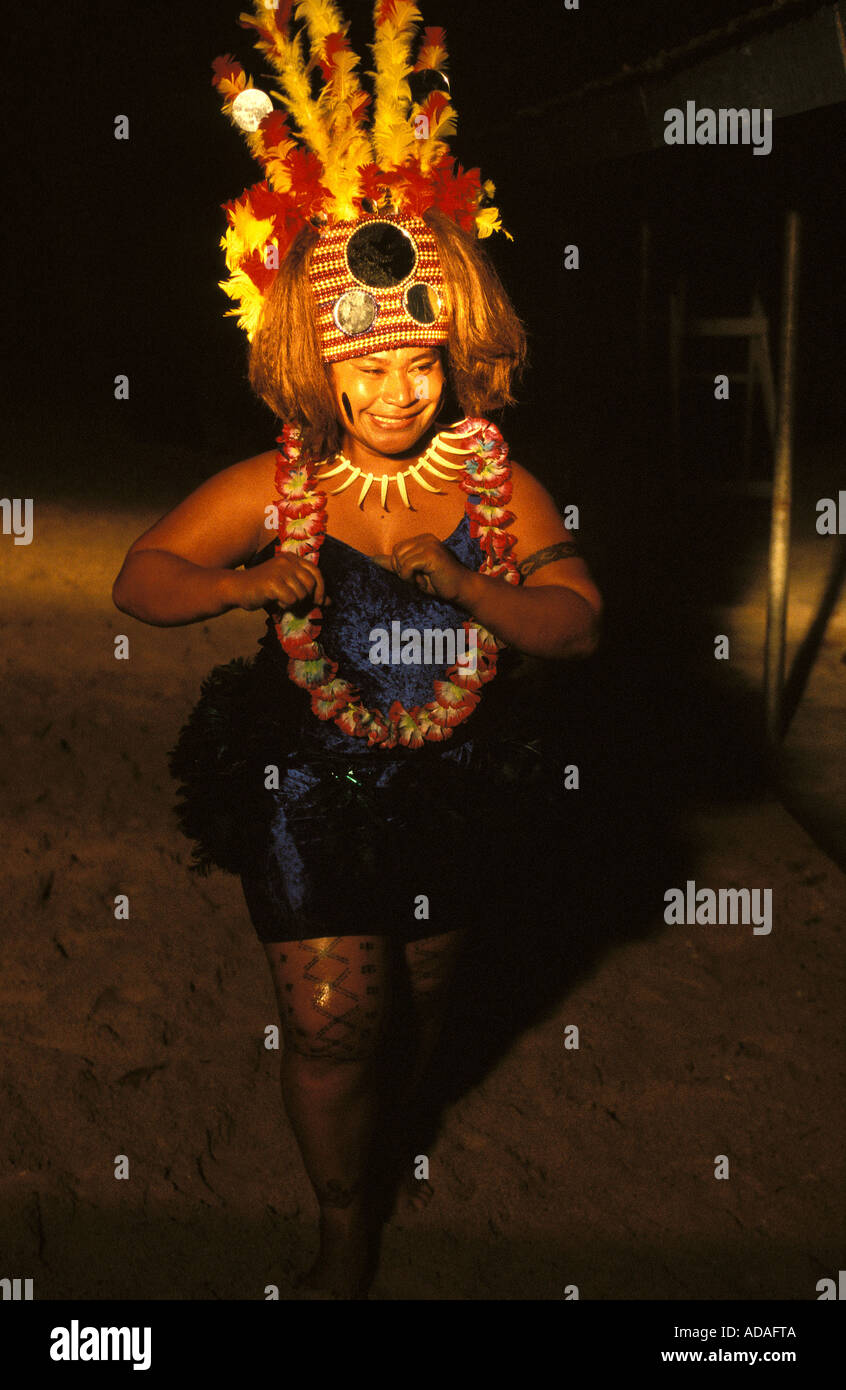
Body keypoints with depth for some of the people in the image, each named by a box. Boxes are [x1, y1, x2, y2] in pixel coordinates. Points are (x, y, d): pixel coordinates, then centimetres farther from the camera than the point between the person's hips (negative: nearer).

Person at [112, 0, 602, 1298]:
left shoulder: (501, 488, -8)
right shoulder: (272, 488, -10)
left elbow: (576, 622, -15)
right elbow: (140, 578, -5)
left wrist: (445, 577, -31)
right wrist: (244, 586, -26)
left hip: (453, 789, 2)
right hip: (309, 790, -2)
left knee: (416, 1005, 19)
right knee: (331, 1020, -4)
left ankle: (387, 1136, 52)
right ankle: (345, 1228, 21)